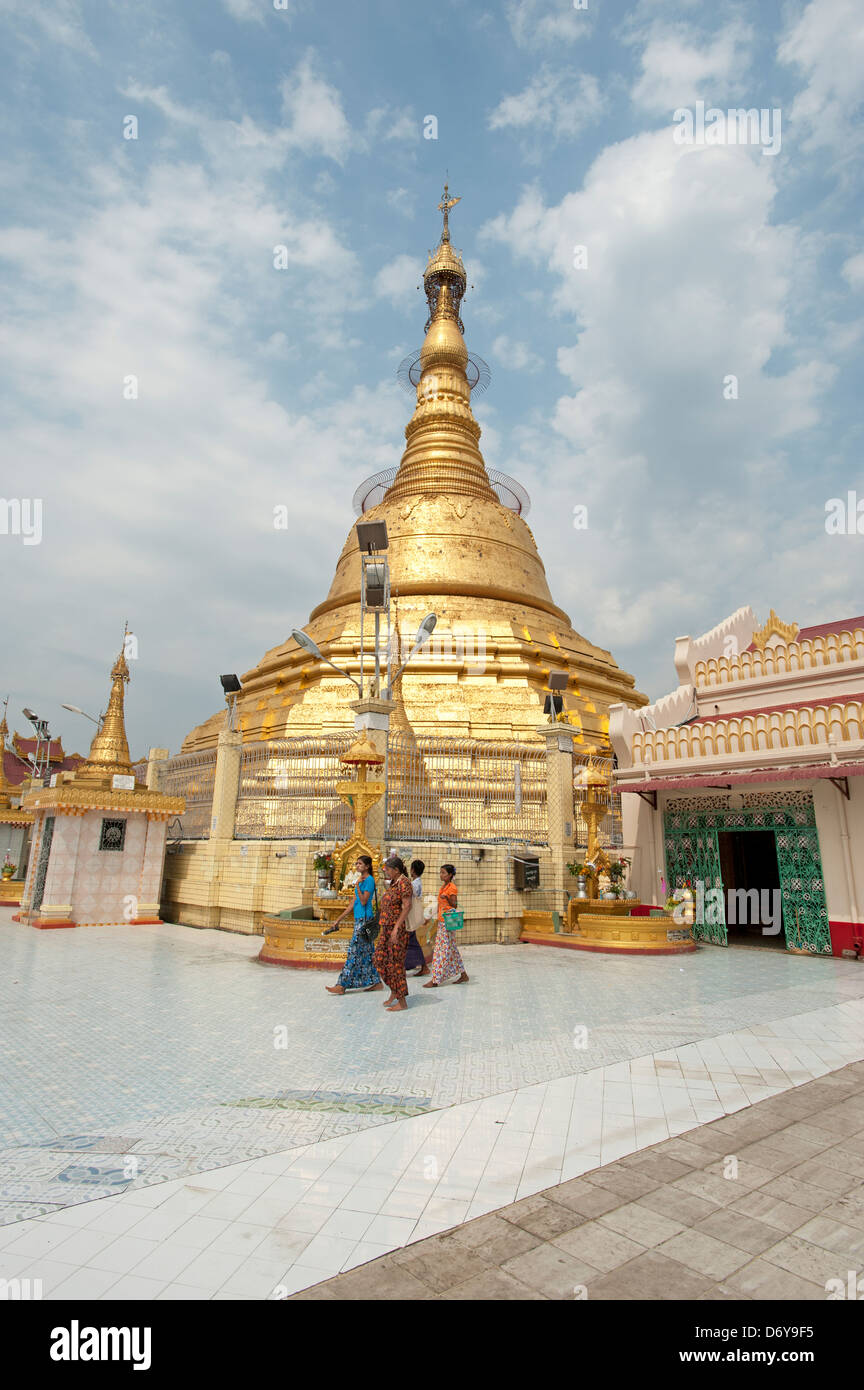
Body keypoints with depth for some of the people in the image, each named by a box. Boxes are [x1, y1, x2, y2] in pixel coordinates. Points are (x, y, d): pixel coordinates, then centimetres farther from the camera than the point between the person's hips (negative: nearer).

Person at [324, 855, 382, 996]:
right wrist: (339, 919, 20)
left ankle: (342, 985, -5)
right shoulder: (361, 880, 16)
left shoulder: (369, 880, -11)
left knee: (354, 952, -7)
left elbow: (363, 901, -19)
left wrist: (357, 885, -18)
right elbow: (353, 903, 19)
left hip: (364, 919, -9)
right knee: (366, 952, 11)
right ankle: (375, 982, 17)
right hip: (359, 919, 9)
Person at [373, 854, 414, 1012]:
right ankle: (393, 992, 27)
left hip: (397, 928, -9)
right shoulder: (392, 882, 11)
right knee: (380, 960, 12)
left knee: (395, 963, -3)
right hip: (386, 927, 9)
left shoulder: (404, 882, -15)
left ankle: (402, 1002, 7)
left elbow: (407, 906, -21)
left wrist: (396, 928, -24)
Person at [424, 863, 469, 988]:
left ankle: (435, 980, -6)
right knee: (451, 948, 12)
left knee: (443, 949, -7)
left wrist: (447, 898, -32)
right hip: (441, 921, 9)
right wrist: (438, 919, 21)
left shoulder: (452, 887, -11)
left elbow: (454, 905, -14)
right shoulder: (442, 886, 15)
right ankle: (463, 975, 19)